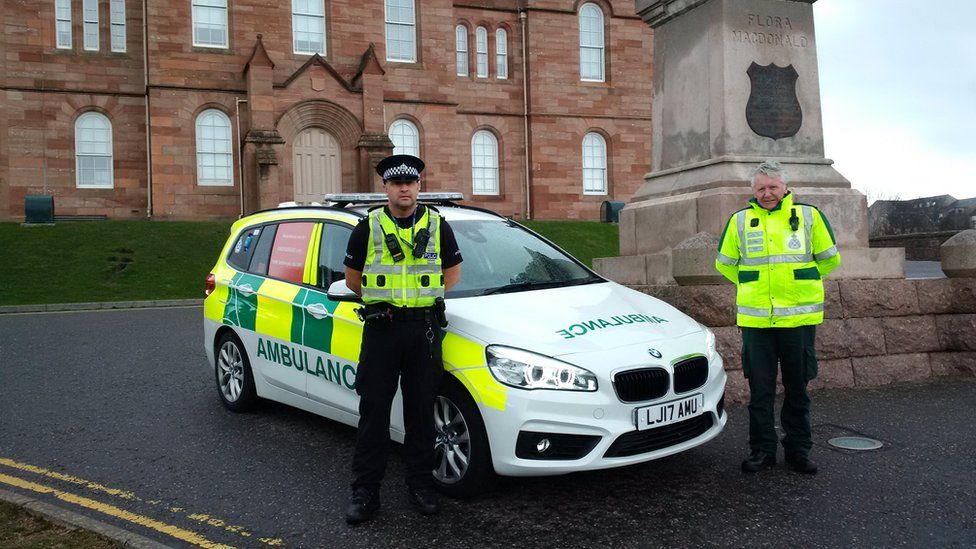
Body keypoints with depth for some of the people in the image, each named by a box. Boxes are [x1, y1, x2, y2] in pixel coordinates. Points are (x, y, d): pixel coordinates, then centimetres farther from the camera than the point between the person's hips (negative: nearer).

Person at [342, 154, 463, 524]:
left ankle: (420, 485, 19)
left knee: (421, 410, 7)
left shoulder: (438, 226, 6)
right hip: (381, 327, -1)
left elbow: (453, 271, 15)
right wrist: (382, 299, 8)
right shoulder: (368, 227, 3)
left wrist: (424, 297, 7)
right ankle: (365, 491, 10)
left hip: (424, 327, 1)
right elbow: (352, 277, 11)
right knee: (374, 410, 1)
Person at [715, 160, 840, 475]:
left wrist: (800, 284, 15)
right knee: (760, 389, 6)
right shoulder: (740, 220, 6)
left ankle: (798, 450, 22)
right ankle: (762, 450, 18)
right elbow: (725, 263, 16)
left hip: (799, 317, 0)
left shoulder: (808, 215, 3)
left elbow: (829, 259, 12)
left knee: (797, 388, 9)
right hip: (755, 319, 1)